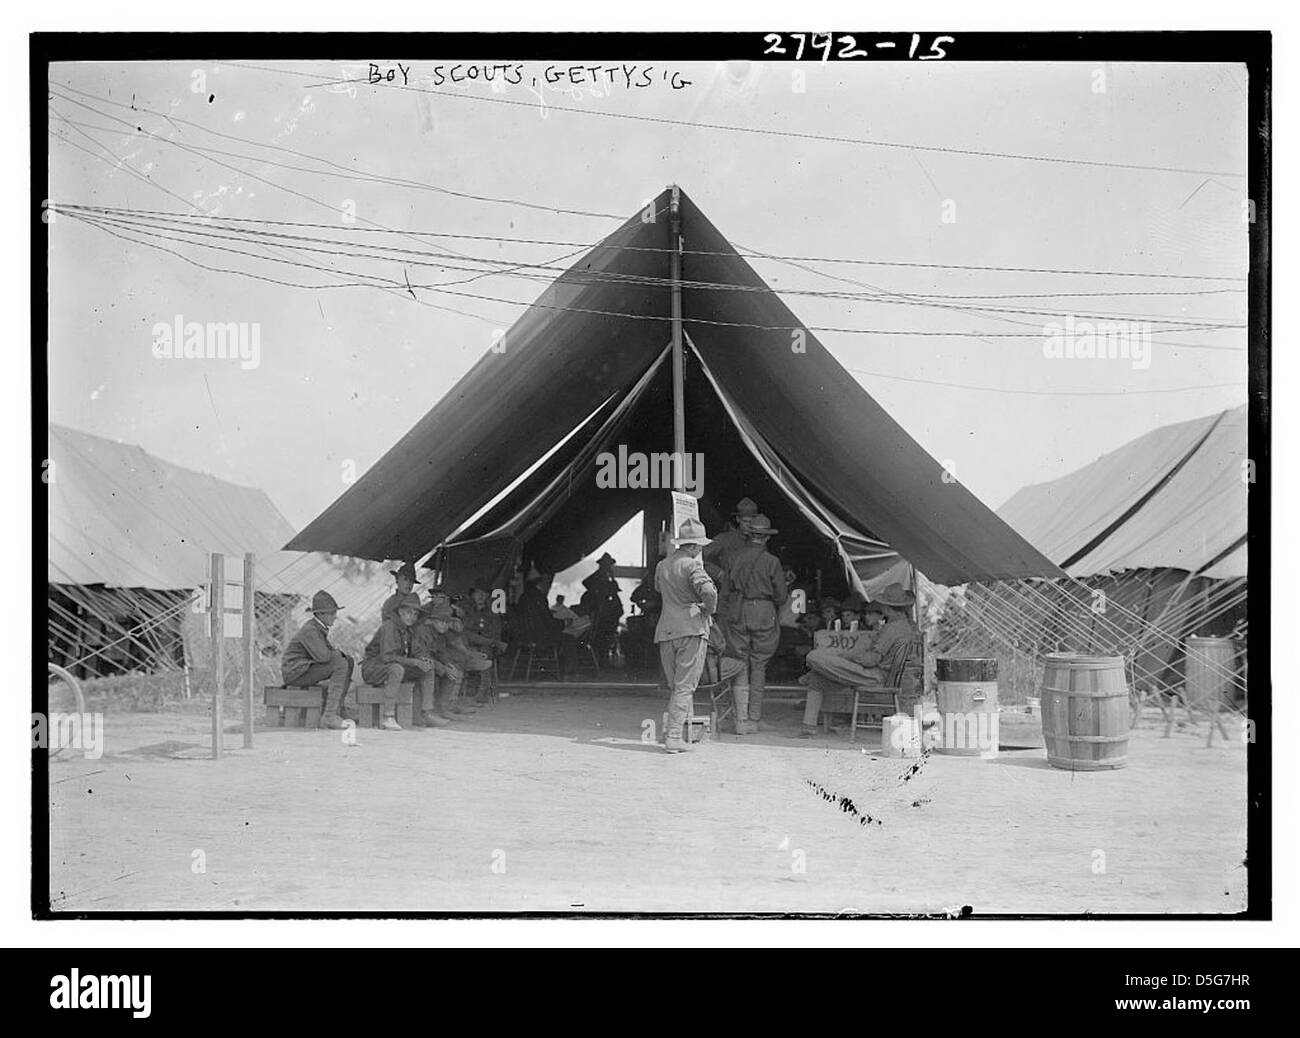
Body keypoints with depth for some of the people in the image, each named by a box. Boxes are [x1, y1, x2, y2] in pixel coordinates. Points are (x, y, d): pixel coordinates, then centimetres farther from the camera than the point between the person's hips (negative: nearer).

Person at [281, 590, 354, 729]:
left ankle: (337, 711, 3)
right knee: (341, 665, -23)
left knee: (348, 661, 8)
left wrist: (340, 654, -1)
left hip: (305, 668, 10)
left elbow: (329, 651, 21)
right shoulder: (309, 630, -17)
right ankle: (329, 715, -28)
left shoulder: (320, 628, 14)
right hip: (294, 672, -10)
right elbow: (322, 656, -28)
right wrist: (338, 654, -8)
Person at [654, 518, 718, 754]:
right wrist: (709, 609, -6)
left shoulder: (661, 566, 12)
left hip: (665, 630, 6)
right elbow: (708, 590, -24)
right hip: (692, 629, -6)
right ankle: (673, 736, -8)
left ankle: (672, 732, 14)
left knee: (674, 685, 15)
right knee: (685, 687, -4)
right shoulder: (692, 565, -10)